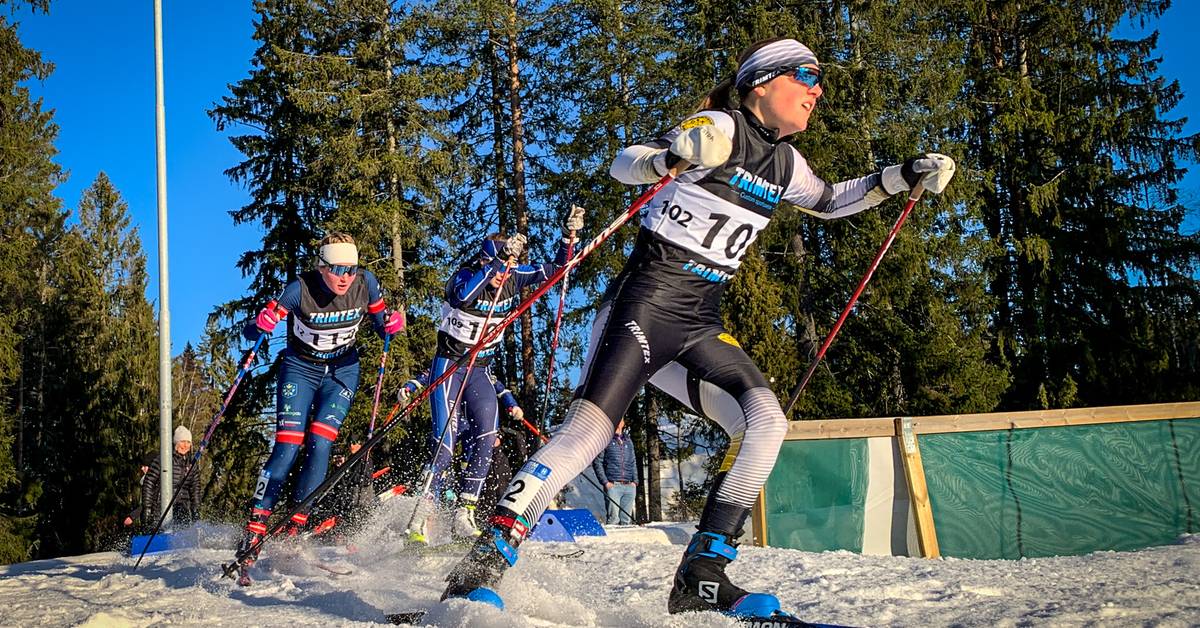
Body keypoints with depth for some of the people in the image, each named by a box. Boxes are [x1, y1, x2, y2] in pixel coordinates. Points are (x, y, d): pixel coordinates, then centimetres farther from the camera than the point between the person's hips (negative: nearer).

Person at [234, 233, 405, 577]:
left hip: (342, 371, 2)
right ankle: (254, 529, -8)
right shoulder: (300, 289, -24)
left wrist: (393, 323, -25)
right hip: (300, 368, -2)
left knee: (319, 444, -14)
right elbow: (255, 330, -20)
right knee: (287, 447, -14)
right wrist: (259, 324, -43)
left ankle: (295, 530, -5)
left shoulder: (365, 283, -16)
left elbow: (382, 324, -2)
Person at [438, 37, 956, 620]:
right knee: (589, 428, -20)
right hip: (646, 299, -7)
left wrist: (904, 176, 26)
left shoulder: (785, 163, 16)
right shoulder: (721, 128, -5)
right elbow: (623, 165, -11)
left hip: (700, 323, 7)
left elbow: (831, 202, 36)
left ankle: (700, 578, -8)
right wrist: (678, 155, -31)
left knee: (767, 423, -12)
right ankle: (482, 564, -14)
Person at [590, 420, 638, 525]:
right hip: (613, 485, -5)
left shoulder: (628, 441, 19)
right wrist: (605, 482, -9)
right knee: (613, 518, -13)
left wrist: (635, 481, 8)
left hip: (629, 486, 5)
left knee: (626, 520, 4)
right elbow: (597, 462, -1)